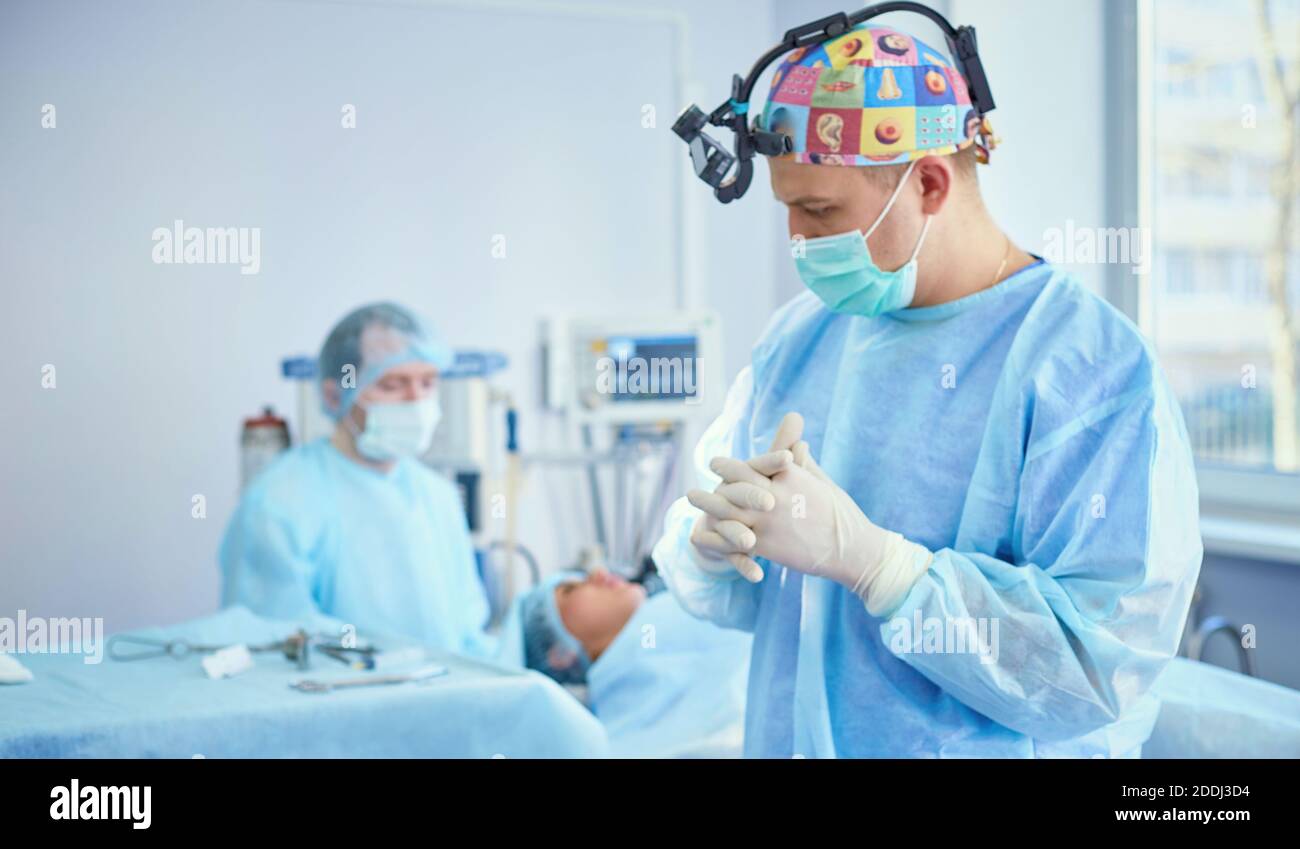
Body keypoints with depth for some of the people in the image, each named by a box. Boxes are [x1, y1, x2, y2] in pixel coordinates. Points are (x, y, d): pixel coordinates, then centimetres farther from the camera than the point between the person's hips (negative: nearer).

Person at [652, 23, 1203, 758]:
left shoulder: (1095, 366, -18)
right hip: (781, 739, 5)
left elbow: (1105, 660, -26)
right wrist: (714, 542, -19)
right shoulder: (797, 336, 1)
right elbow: (714, 594, 3)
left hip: (988, 745, -5)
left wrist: (859, 551, -30)